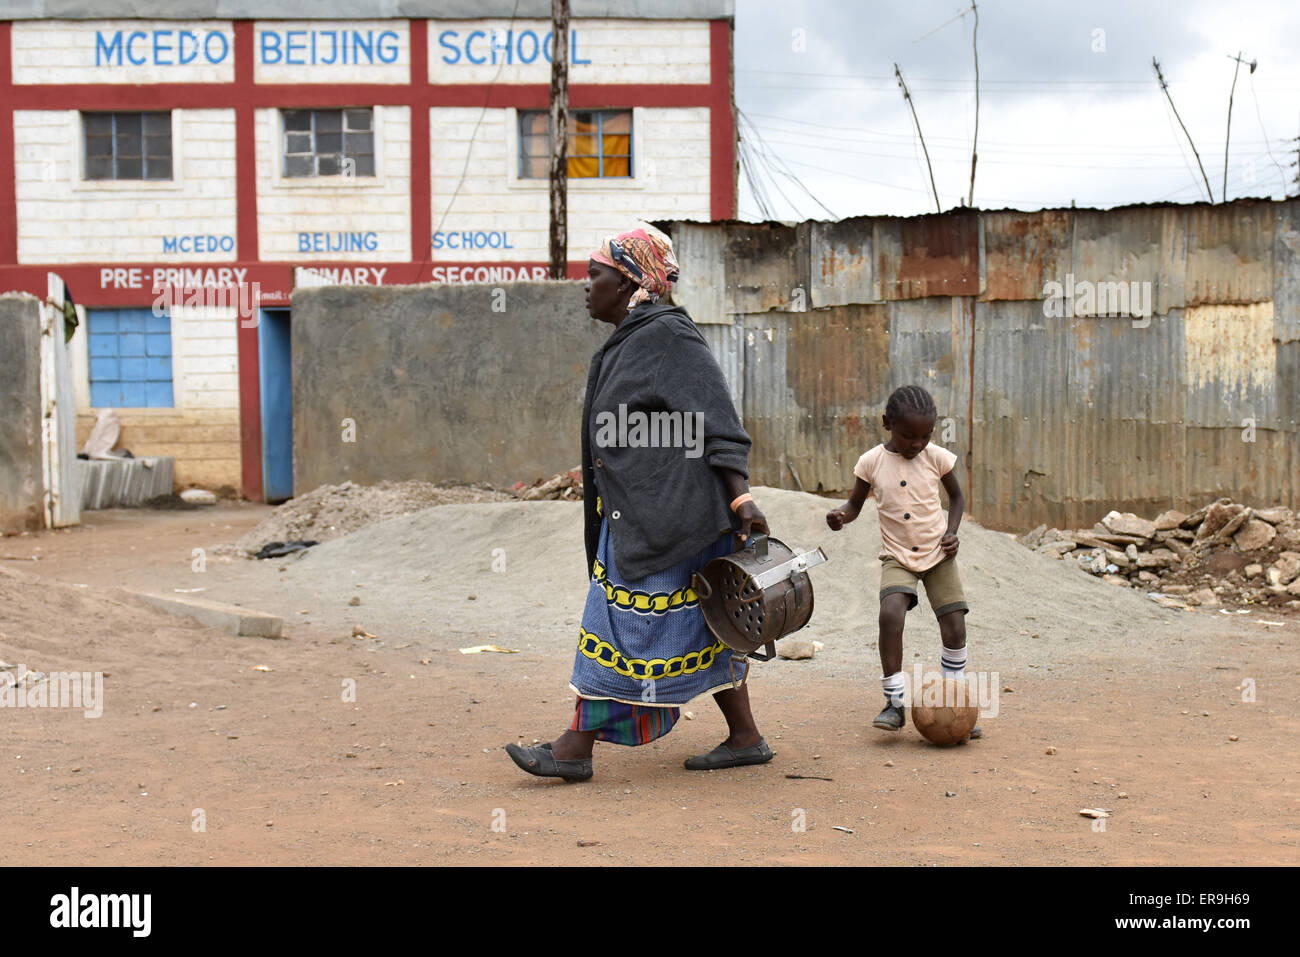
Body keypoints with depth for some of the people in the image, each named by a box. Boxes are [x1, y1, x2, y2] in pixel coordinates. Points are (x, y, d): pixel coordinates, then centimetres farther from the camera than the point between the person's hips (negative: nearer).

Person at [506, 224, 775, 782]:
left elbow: (717, 422, -18)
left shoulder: (669, 336, -13)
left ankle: (575, 749, 0)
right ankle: (746, 739, 18)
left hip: (662, 512, -10)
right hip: (634, 510, 10)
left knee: (619, 623, -5)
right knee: (699, 625, 12)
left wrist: (741, 499, -24)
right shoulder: (628, 343, 16)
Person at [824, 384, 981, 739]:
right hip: (897, 557, -1)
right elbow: (855, 503, 5)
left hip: (938, 554, 1)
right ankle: (894, 703, -16)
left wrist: (951, 532, -6)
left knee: (955, 627, -7)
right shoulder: (872, 462, -7)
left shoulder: (937, 457, -6)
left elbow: (956, 497, 10)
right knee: (890, 614, -27)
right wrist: (840, 516, -18)